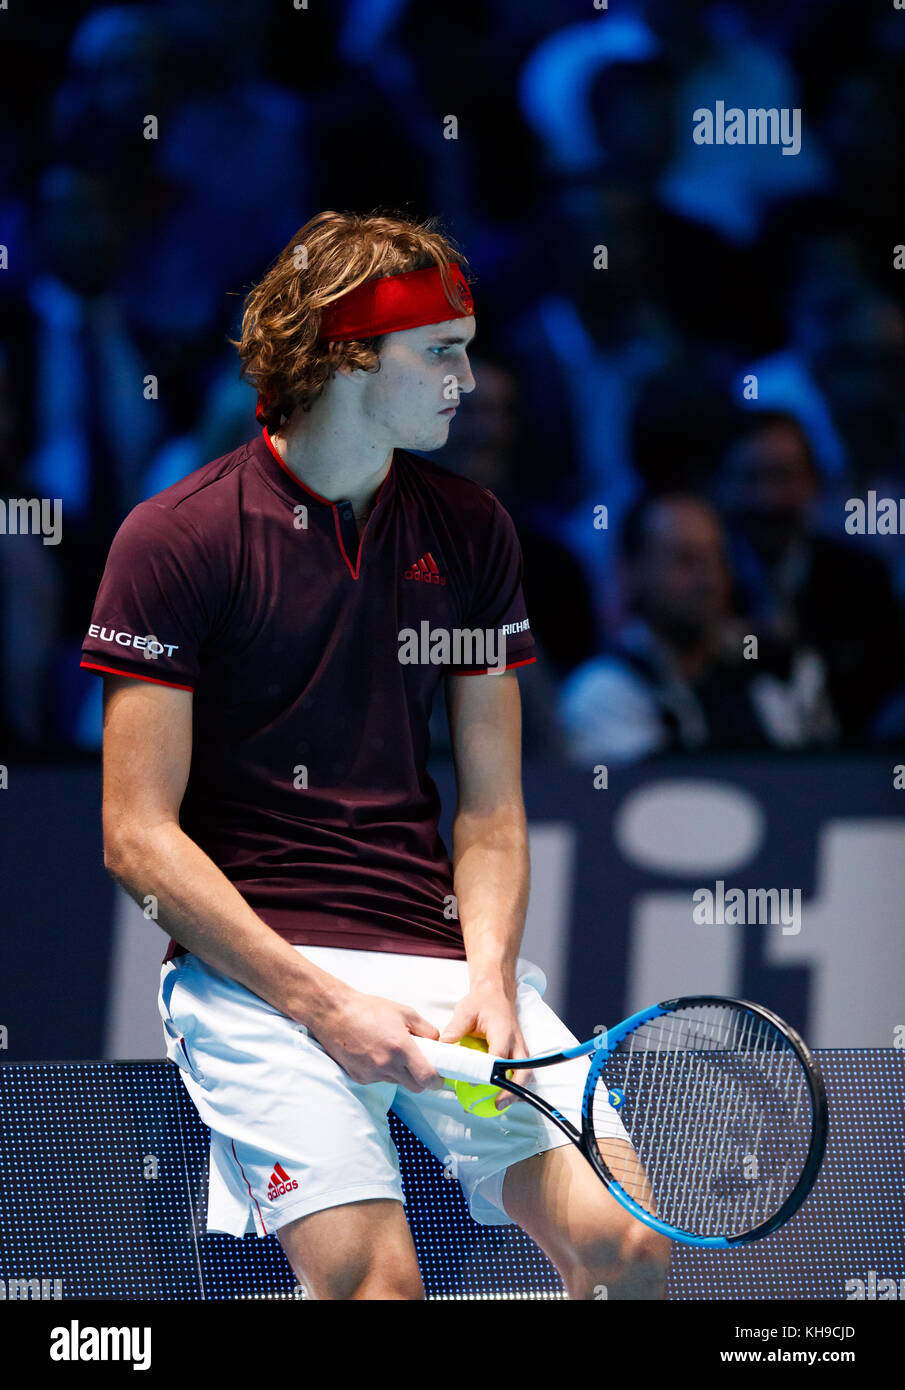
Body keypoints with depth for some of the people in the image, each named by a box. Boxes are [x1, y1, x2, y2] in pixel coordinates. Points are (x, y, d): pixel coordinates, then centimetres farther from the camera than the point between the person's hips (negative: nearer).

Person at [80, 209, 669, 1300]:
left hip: (440, 942, 4)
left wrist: (487, 977, -7)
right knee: (375, 1276, -26)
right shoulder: (176, 539, -2)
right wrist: (325, 1004, -15)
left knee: (627, 1243, -15)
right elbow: (139, 836, -6)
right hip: (249, 961, -4)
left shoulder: (472, 532, 12)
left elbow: (491, 807, 13)